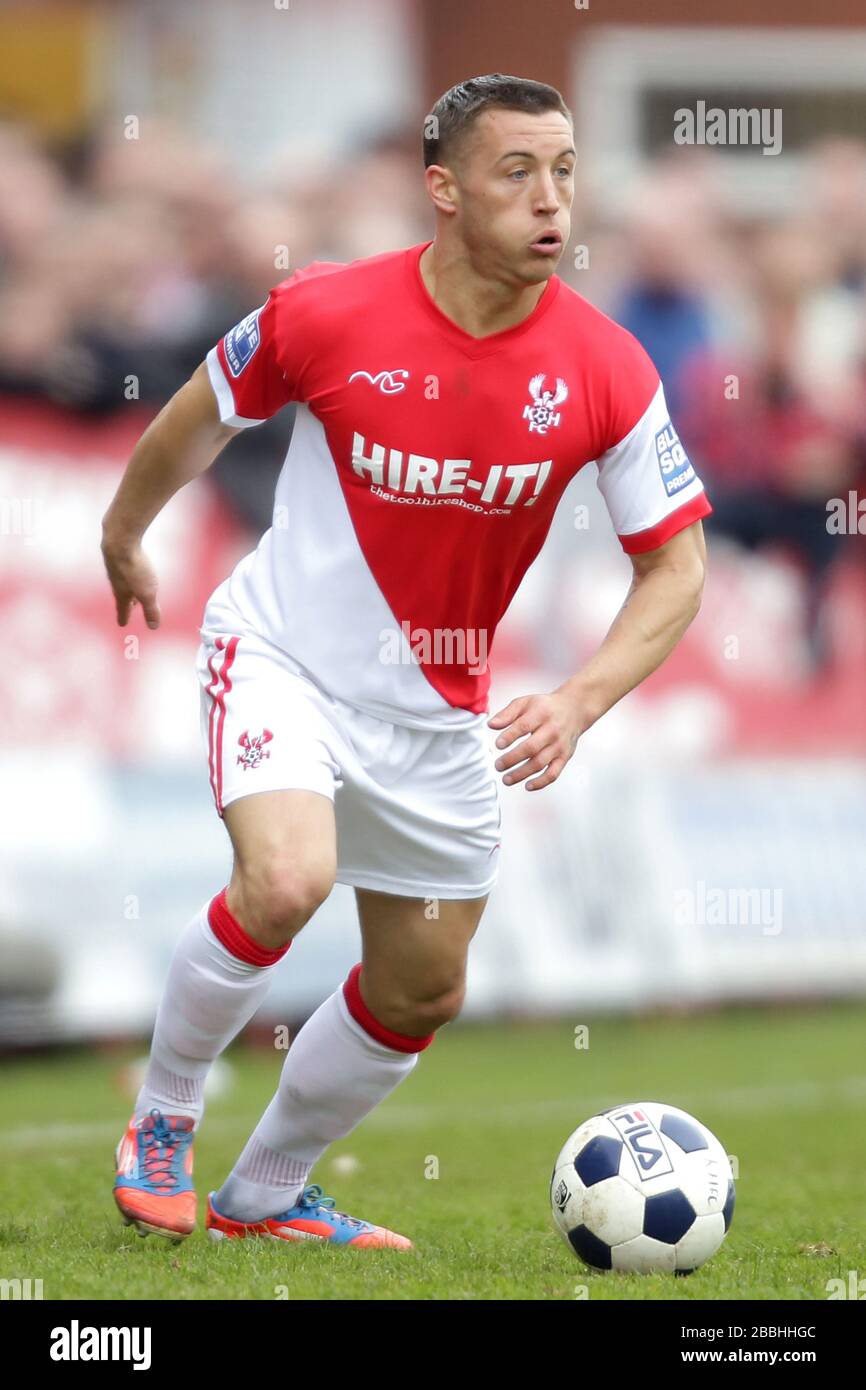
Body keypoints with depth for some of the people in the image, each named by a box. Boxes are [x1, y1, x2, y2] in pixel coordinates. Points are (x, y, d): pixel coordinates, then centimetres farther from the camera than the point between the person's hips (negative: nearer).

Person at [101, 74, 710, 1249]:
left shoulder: (606, 371, -15)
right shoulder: (325, 315, -19)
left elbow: (675, 566, -7)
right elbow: (199, 420, 1)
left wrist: (579, 703, -22)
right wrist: (124, 538, 18)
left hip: (440, 704, 4)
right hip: (284, 656, -4)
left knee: (422, 995, 11)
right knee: (285, 882, -30)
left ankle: (264, 1196, 33)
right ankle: (162, 1123, -5)